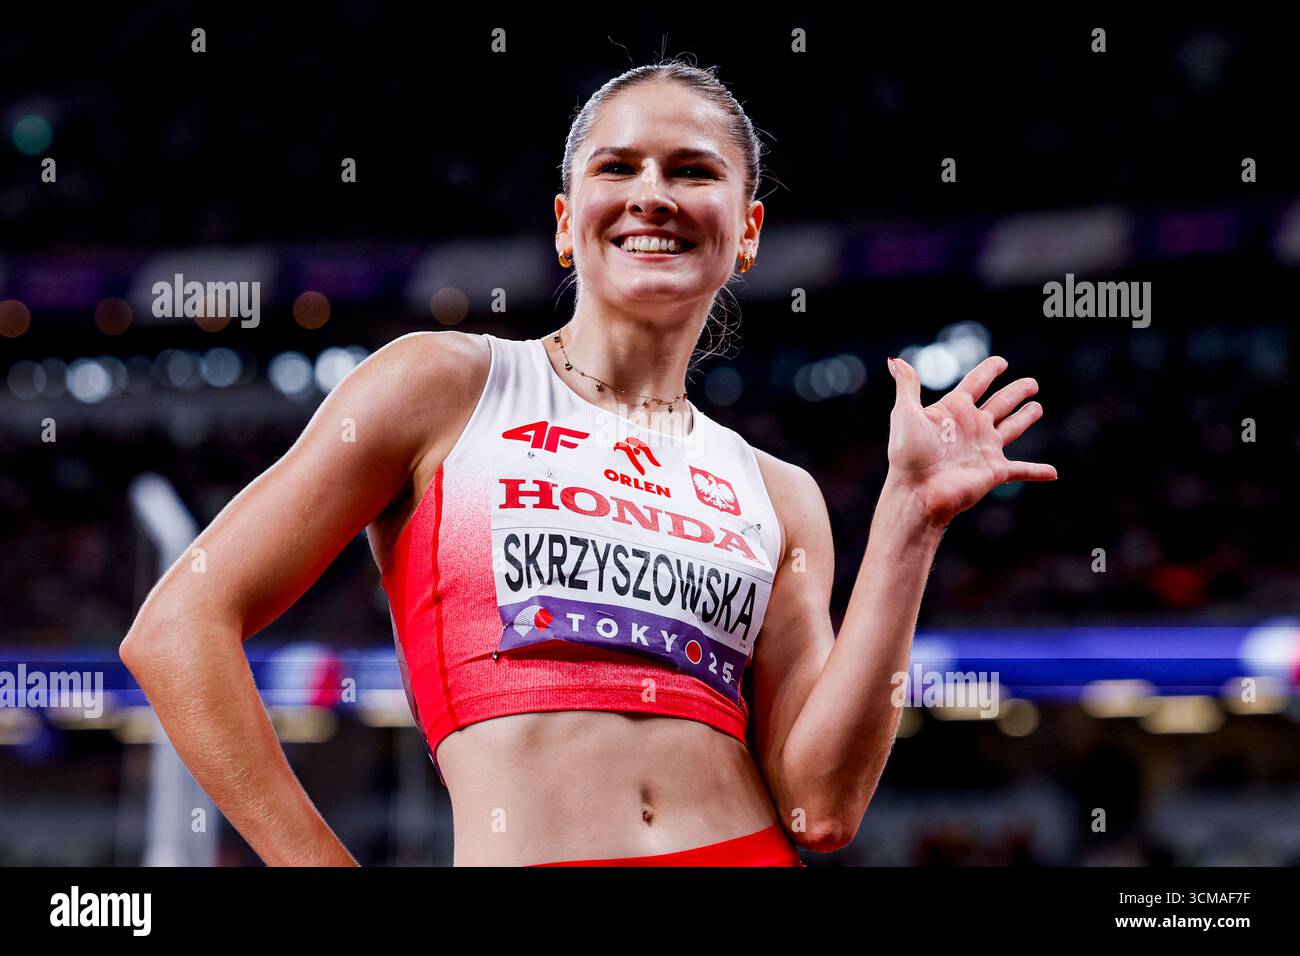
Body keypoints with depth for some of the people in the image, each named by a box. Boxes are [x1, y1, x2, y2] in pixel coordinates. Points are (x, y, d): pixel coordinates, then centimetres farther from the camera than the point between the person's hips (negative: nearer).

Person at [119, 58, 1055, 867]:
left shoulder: (781, 499, 14)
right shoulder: (444, 386, 5)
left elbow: (820, 804, 2)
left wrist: (911, 519, 0)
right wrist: (322, 867, -2)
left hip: (749, 852, 2)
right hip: (518, 854, -2)